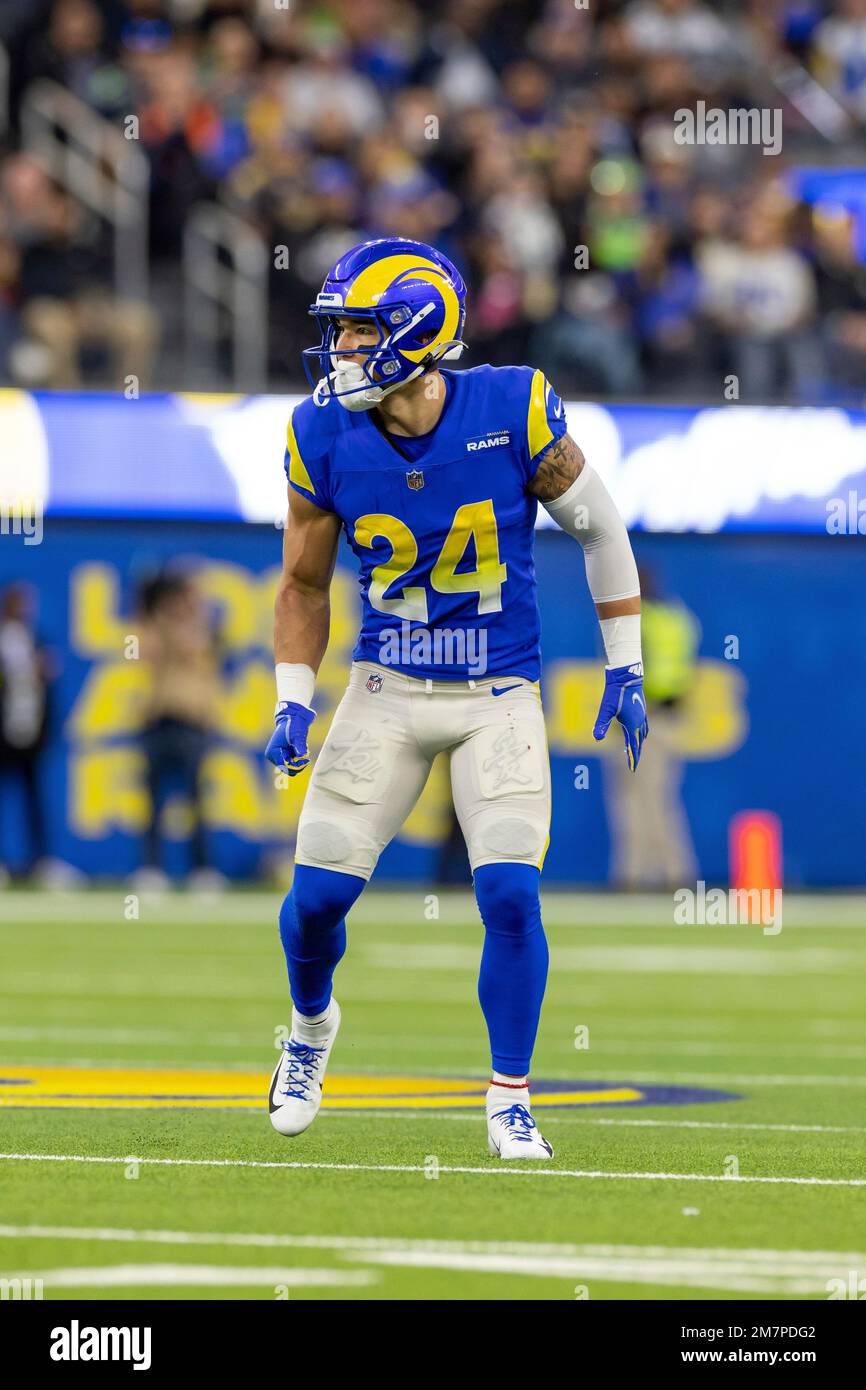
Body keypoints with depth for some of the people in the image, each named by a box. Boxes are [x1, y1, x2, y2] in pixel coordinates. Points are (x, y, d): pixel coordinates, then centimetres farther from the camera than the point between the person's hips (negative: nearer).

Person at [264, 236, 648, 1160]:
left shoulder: (513, 413, -15)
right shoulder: (326, 439, -8)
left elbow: (599, 530, 0)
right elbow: (304, 586, 6)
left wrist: (626, 669, 3)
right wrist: (293, 706, -6)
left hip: (498, 695, -2)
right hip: (388, 691, 2)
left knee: (510, 894, -15)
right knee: (320, 890, -5)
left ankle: (510, 1102, 2)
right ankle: (311, 1028, 28)